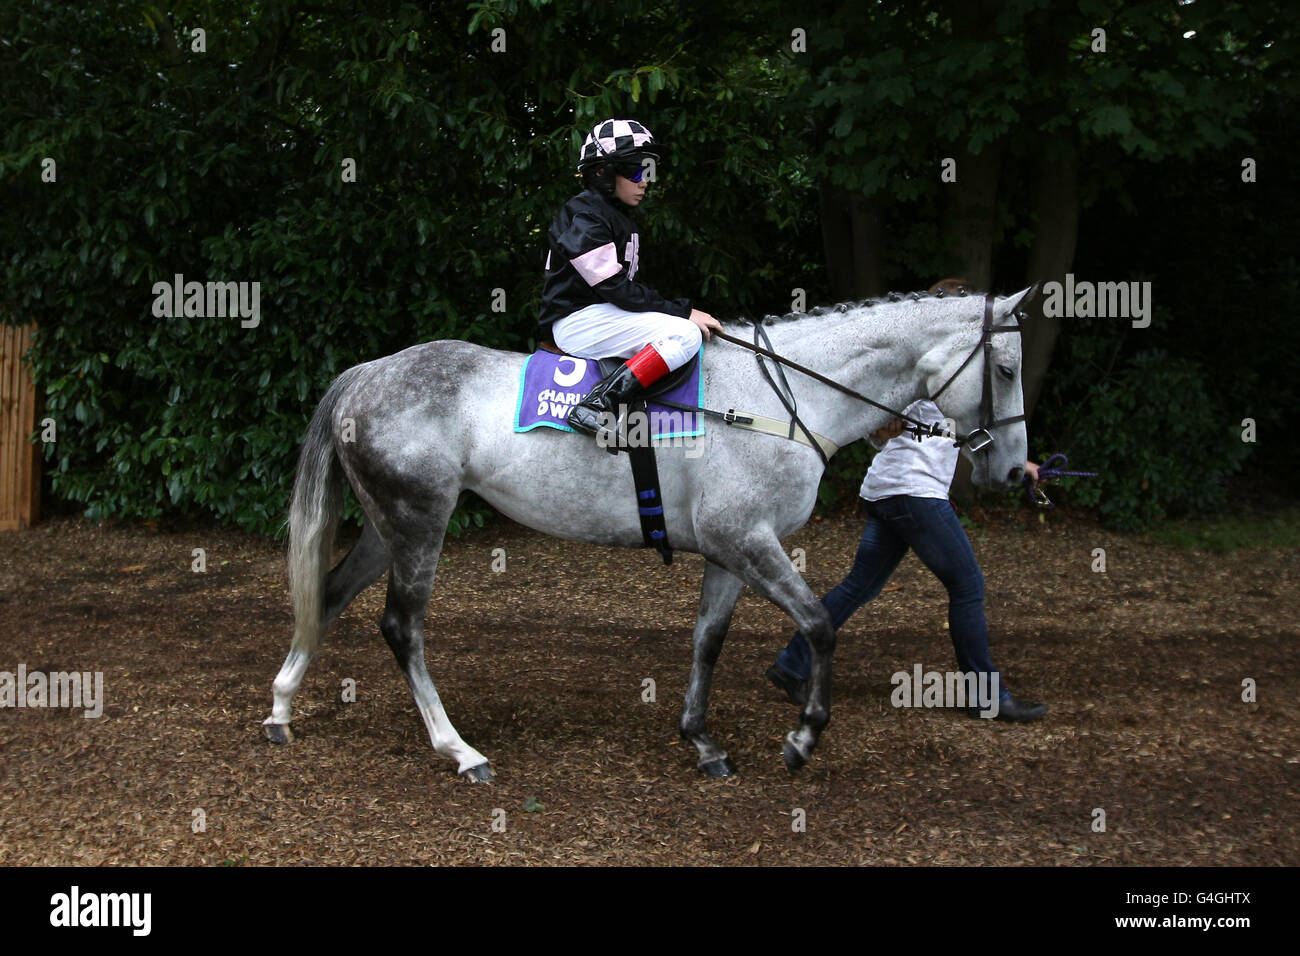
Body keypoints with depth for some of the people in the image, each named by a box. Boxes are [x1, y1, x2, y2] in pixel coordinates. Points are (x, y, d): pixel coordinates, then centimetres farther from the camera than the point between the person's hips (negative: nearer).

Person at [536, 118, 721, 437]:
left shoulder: (620, 219, 19)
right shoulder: (585, 217, -13)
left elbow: (628, 285, 17)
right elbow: (615, 289, -19)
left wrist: (681, 312, 4)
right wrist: (682, 311, -16)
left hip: (605, 314, 10)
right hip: (576, 321, -10)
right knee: (685, 335, -22)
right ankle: (597, 404, -31)